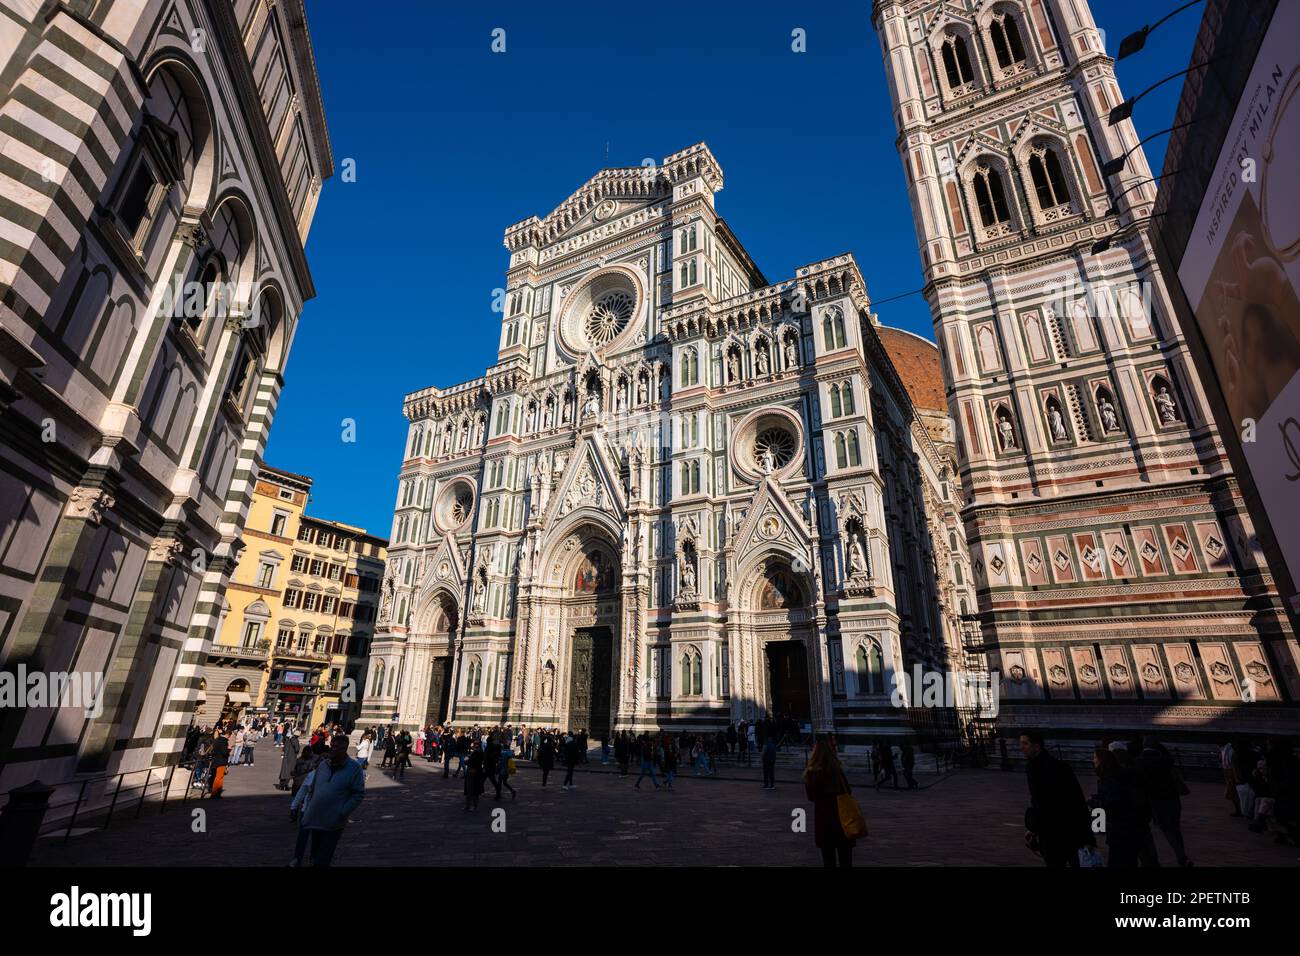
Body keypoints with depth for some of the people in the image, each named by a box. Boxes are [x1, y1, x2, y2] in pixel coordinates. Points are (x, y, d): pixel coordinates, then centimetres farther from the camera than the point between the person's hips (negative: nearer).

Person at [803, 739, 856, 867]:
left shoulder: (810, 773, -6)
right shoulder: (836, 770, -18)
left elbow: (811, 797, 5)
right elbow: (847, 792, -9)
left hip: (822, 818, 3)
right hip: (840, 817, -3)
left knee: (828, 855, 14)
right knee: (844, 854, 11)